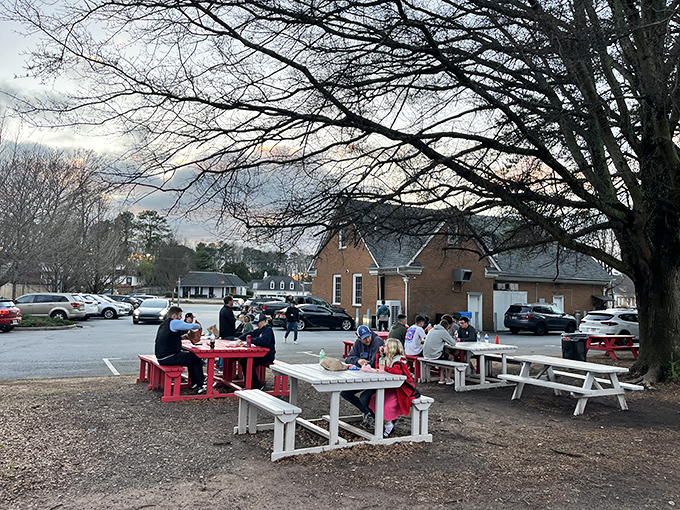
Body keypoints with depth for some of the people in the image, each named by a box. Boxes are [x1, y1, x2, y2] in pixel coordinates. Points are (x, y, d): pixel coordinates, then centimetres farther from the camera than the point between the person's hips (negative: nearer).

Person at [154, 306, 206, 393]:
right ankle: (200, 386, -1)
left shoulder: (163, 324, 18)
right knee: (196, 359, -4)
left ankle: (194, 382, 30)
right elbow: (190, 326, -18)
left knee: (191, 356, 25)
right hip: (168, 358, -10)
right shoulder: (173, 322, -13)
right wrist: (198, 326, 3)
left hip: (161, 356, 10)